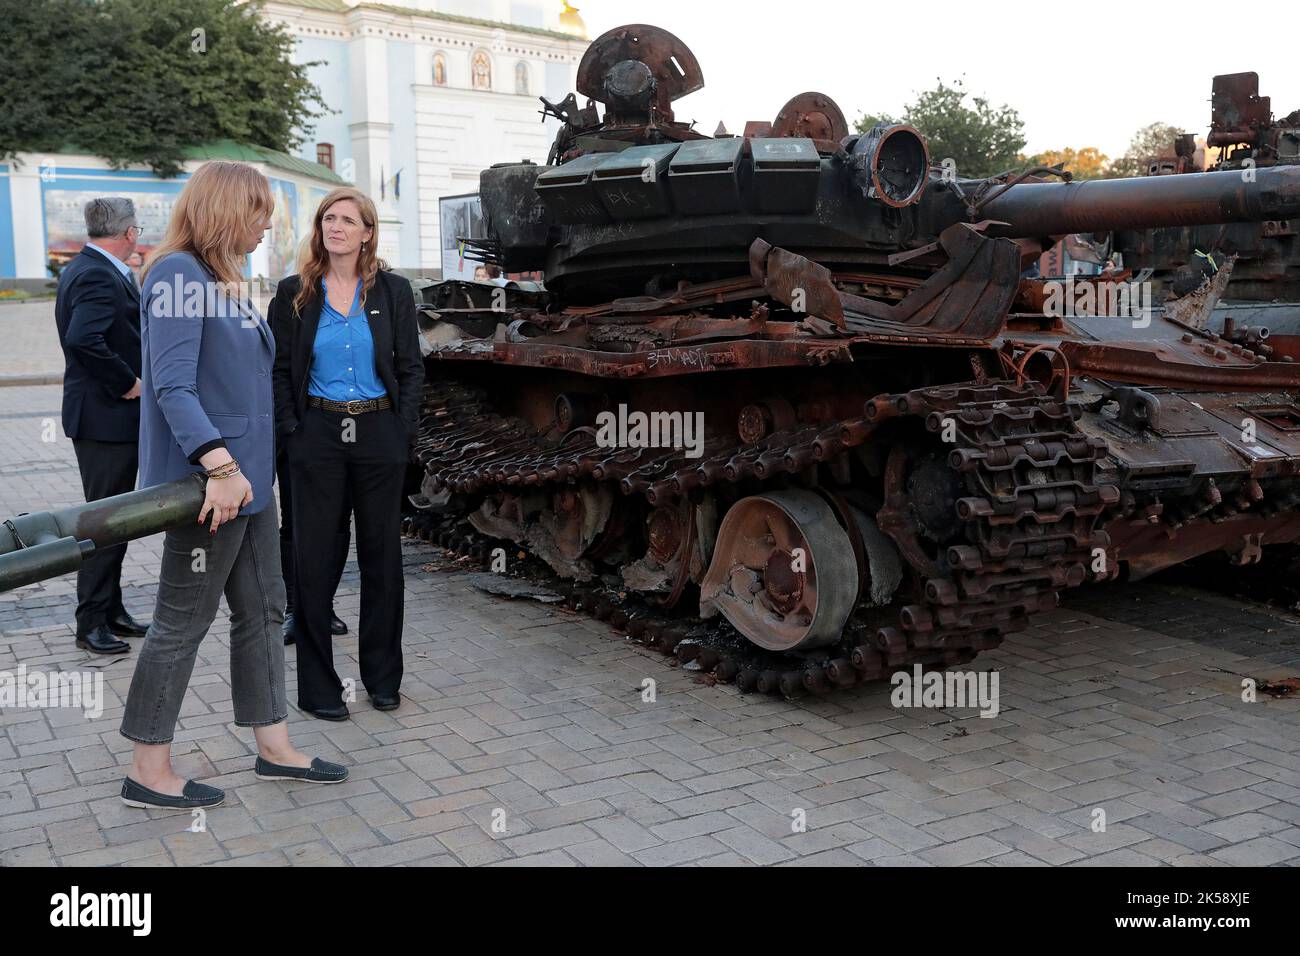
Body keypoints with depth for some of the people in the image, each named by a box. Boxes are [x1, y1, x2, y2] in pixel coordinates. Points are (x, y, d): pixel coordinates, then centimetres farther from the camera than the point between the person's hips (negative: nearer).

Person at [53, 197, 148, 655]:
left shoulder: (79, 269, 13)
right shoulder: (99, 276, -19)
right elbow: (82, 340, -32)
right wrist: (126, 383, -21)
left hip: (103, 415, 10)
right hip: (107, 417, -10)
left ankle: (110, 610, 27)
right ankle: (92, 623, 7)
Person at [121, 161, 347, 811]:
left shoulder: (224, 280, 14)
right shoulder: (178, 275, -14)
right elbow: (173, 386, -23)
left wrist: (243, 468, 17)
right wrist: (220, 466, -30)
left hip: (246, 477, 10)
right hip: (207, 483, -9)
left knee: (262, 611, 14)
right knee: (182, 623, 0)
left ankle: (273, 748, 25)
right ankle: (148, 773, 13)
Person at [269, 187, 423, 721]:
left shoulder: (393, 291, 4)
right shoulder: (295, 293, 3)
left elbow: (411, 367, 6)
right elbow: (280, 369, 5)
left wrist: (404, 430, -2)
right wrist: (290, 430, -4)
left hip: (379, 434, 1)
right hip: (317, 434, -1)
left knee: (381, 553, 7)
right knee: (314, 558, 1)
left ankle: (383, 677, 20)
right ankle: (317, 686, 11)